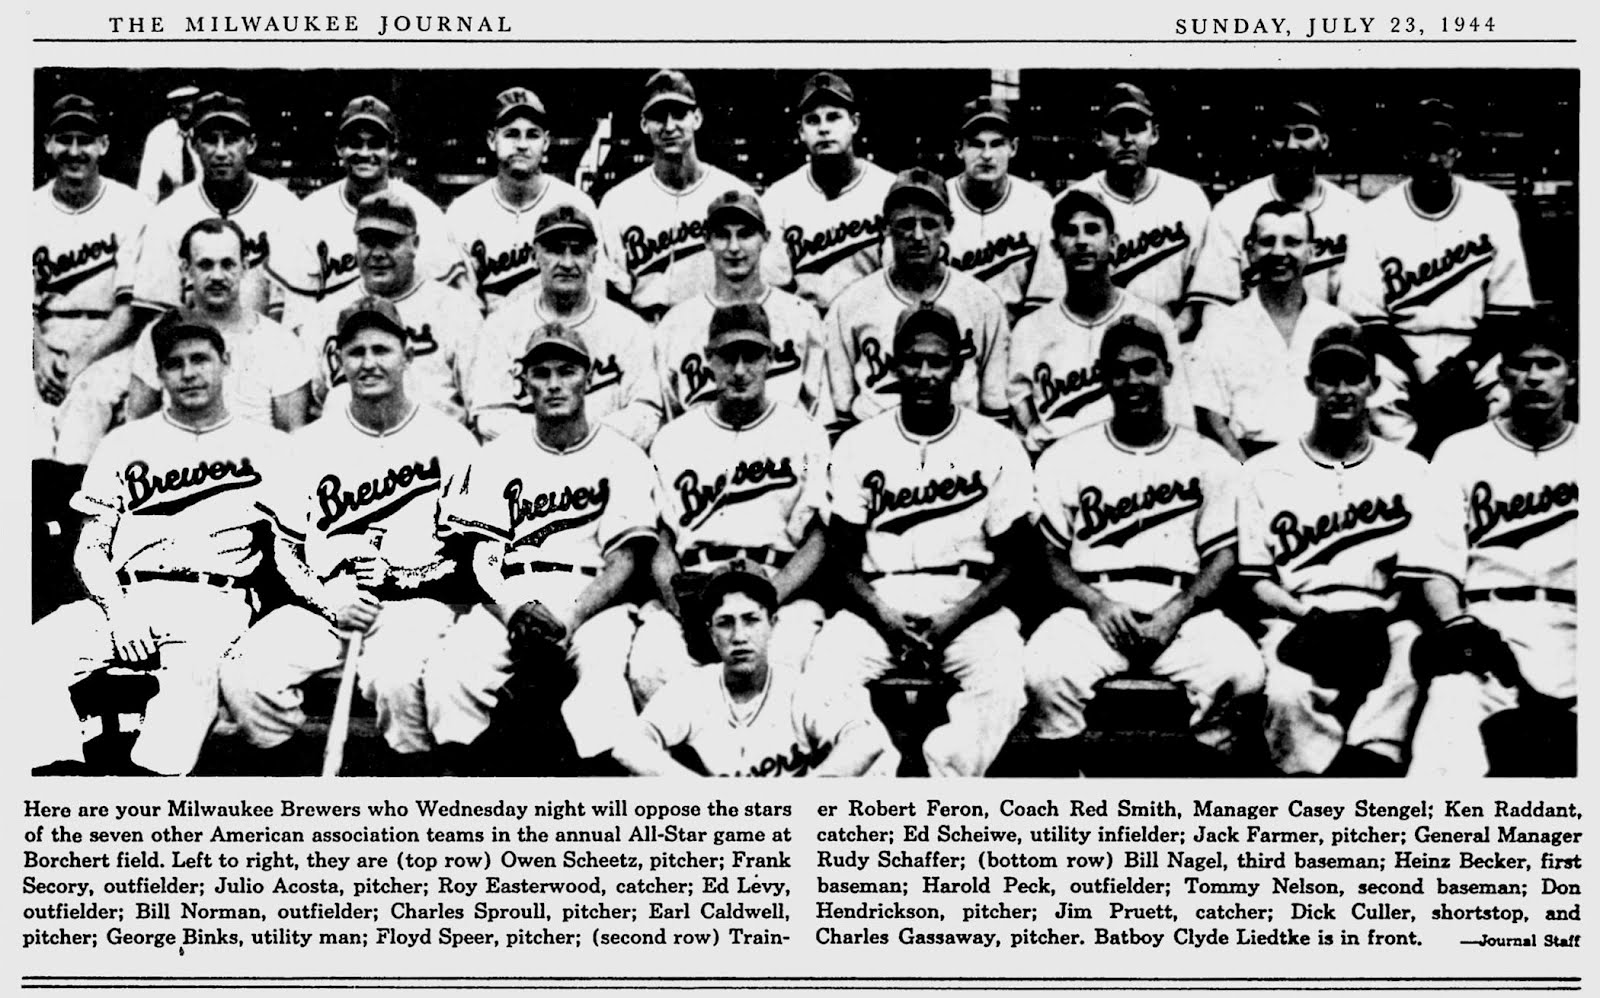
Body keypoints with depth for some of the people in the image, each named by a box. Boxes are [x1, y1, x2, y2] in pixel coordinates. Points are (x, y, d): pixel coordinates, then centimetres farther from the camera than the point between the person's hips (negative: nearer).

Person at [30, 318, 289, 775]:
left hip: (217, 603, -3)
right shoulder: (126, 443, 20)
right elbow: (89, 549, 15)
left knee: (194, 668, -39)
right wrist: (118, 609, -5)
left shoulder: (269, 447, 15)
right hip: (126, 597, 3)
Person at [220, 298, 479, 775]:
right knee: (244, 673, -23)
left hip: (419, 608, -3)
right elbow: (287, 545, 15)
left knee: (394, 675, -36)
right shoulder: (312, 443, 15)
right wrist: (331, 600, -4)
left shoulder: (449, 440, 5)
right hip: (324, 606, 4)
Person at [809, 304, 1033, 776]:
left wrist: (955, 617, -13)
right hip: (878, 603, 1)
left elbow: (1011, 561, 3)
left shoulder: (996, 446, 3)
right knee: (822, 675, -29)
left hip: (969, 604, -1)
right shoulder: (859, 445, 8)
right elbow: (844, 556, 7)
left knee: (1001, 686, -32)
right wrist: (883, 615, -12)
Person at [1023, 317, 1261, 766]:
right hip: (1093, 611, 0)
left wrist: (1175, 613, -10)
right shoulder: (1066, 458, 12)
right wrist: (1094, 603, -9)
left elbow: (1222, 556, 7)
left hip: (1184, 614, 0)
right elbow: (1048, 555, 9)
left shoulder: (1208, 459, 13)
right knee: (1046, 672, -32)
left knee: (1241, 672, -31)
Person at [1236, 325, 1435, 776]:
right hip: (1297, 621, 0)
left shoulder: (1408, 469, 19)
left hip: (1385, 624, 0)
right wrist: (1312, 615, -8)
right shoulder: (1266, 472, 17)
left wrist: (1378, 620, -12)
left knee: (1408, 678, -37)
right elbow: (1257, 581, 11)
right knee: (1287, 694, -36)